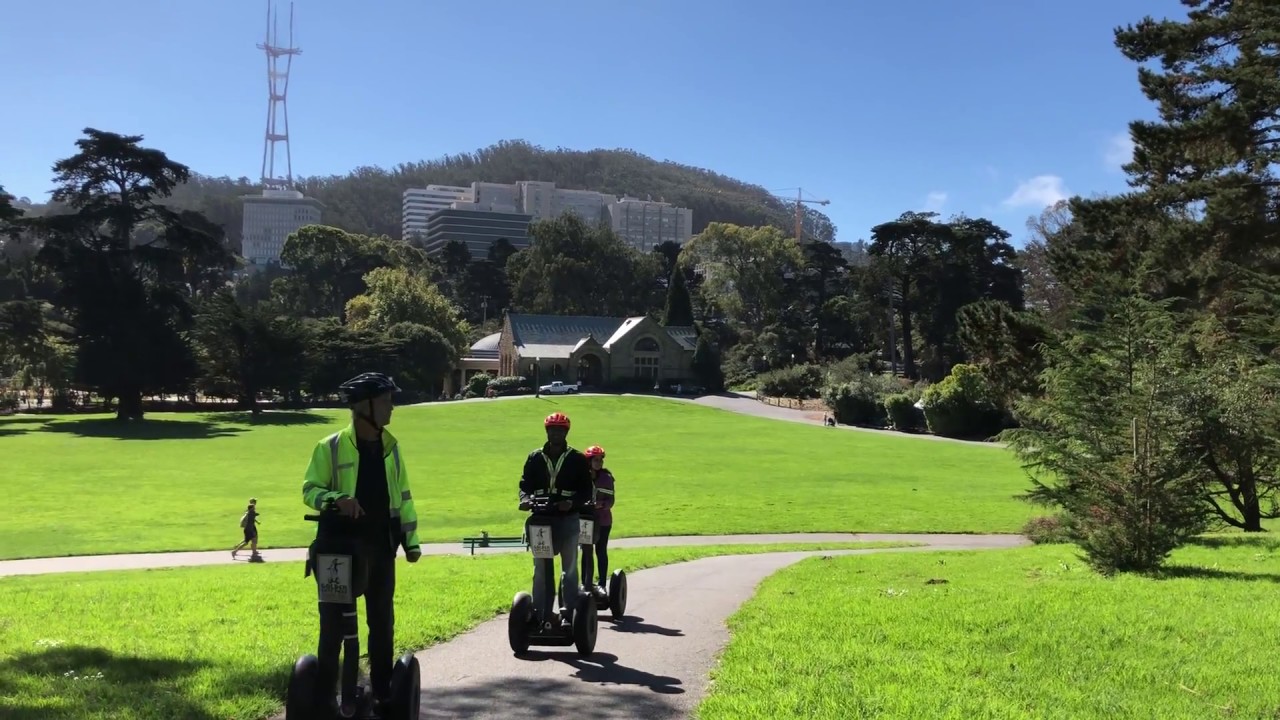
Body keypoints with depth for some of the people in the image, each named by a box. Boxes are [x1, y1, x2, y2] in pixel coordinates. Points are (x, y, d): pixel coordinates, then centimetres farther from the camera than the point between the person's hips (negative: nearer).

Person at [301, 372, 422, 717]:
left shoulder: (390, 446, 6)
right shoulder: (330, 447, -6)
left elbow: (403, 496, 10)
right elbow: (310, 490, -4)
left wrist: (411, 540, 6)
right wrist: (336, 500, -25)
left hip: (380, 545, 4)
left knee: (382, 620, 10)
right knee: (334, 619, 4)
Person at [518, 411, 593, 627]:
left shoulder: (577, 459, 2)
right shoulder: (535, 458, 8)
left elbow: (586, 490, -1)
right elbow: (525, 484, 6)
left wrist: (573, 502, -20)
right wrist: (525, 499, -16)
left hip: (568, 520, -2)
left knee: (570, 568, 6)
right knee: (540, 569, 4)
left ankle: (571, 613, 11)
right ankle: (540, 615, 8)